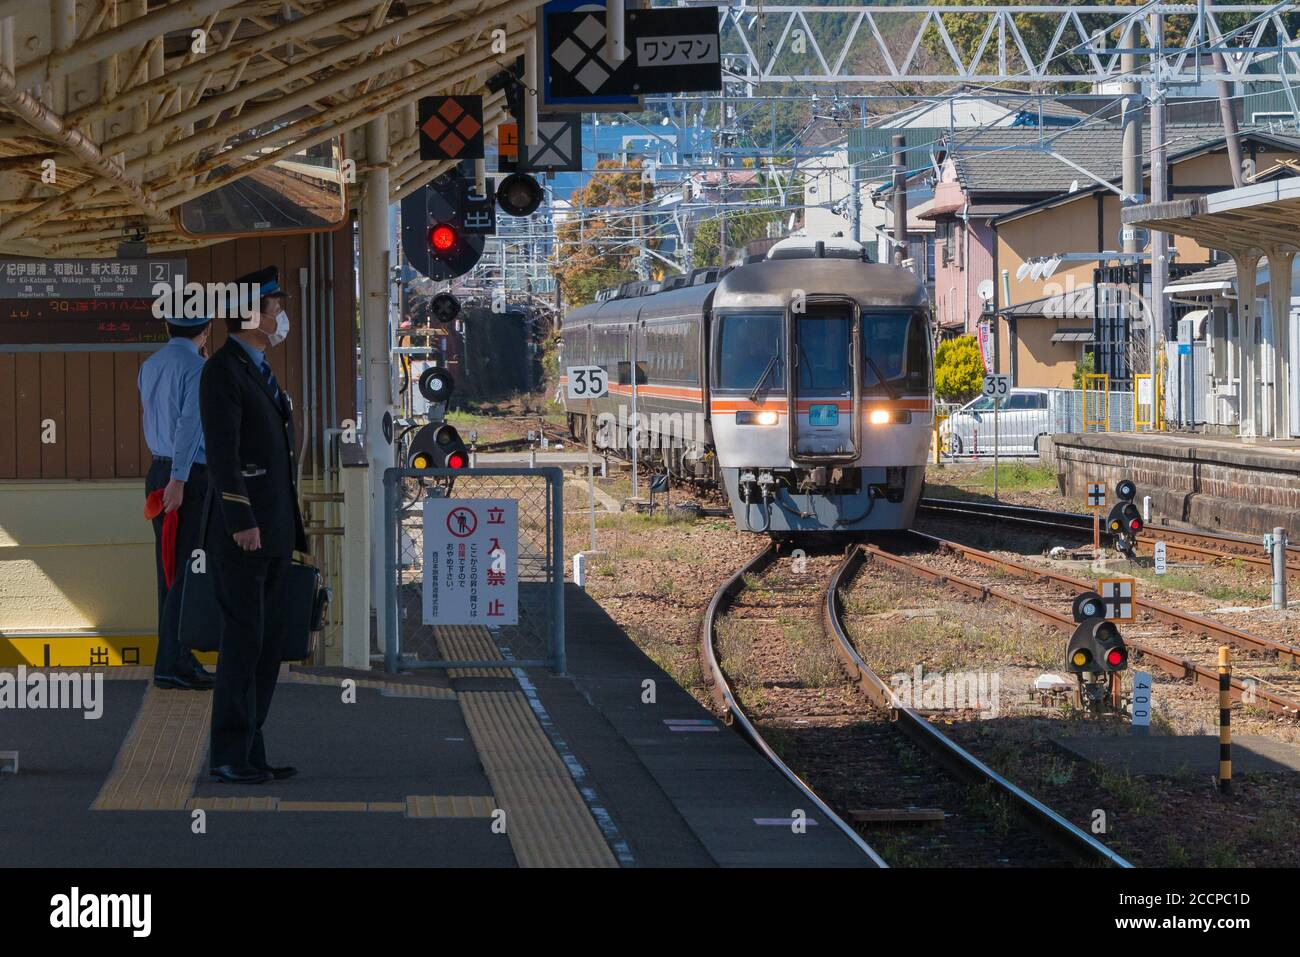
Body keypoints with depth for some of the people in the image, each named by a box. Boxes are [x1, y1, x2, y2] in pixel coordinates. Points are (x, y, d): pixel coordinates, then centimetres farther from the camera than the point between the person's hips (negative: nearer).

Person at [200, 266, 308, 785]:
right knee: (244, 641, -9)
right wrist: (242, 522, -25)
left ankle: (249, 753, 13)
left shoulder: (261, 371, 20)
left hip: (274, 534, 9)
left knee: (267, 644, 9)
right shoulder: (223, 372, -10)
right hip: (243, 533, -9)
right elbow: (222, 454, -18)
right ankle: (229, 757, -5)